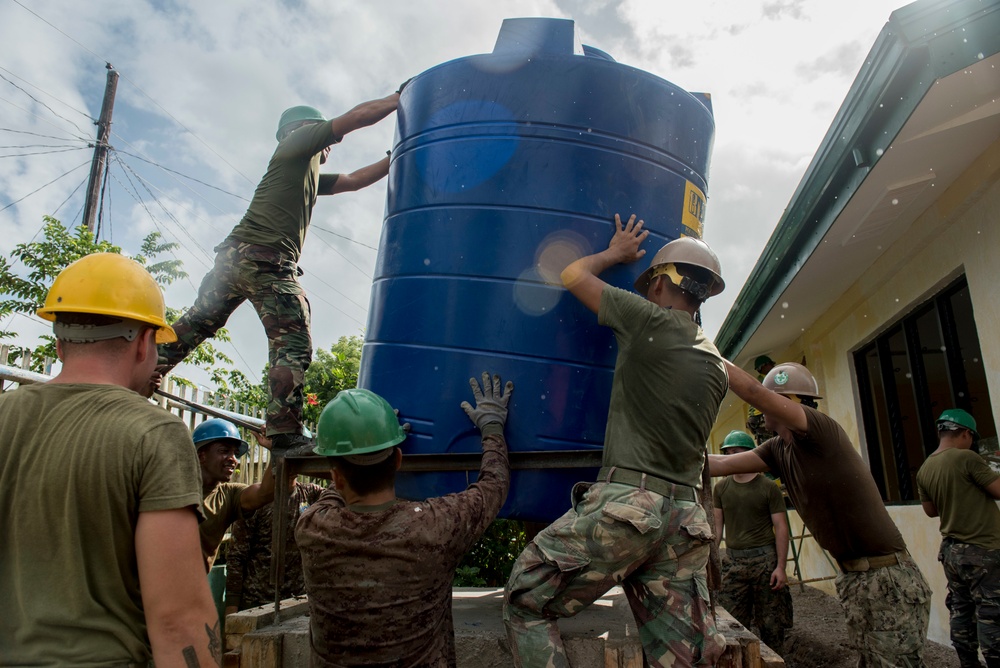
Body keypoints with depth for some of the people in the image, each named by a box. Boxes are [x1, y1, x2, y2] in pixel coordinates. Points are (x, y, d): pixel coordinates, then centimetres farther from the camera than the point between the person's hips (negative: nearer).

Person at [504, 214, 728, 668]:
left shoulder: (650, 321, -3)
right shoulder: (716, 366, 18)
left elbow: (573, 274, 7)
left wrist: (616, 253, 26)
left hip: (626, 501, -7)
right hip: (685, 515, 8)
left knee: (525, 603, 5)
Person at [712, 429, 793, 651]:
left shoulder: (768, 488, 0)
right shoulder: (721, 488, 9)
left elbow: (781, 528, -2)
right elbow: (717, 525, 12)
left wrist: (781, 567, -9)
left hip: (765, 558, -2)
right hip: (733, 560, 2)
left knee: (771, 623, 4)